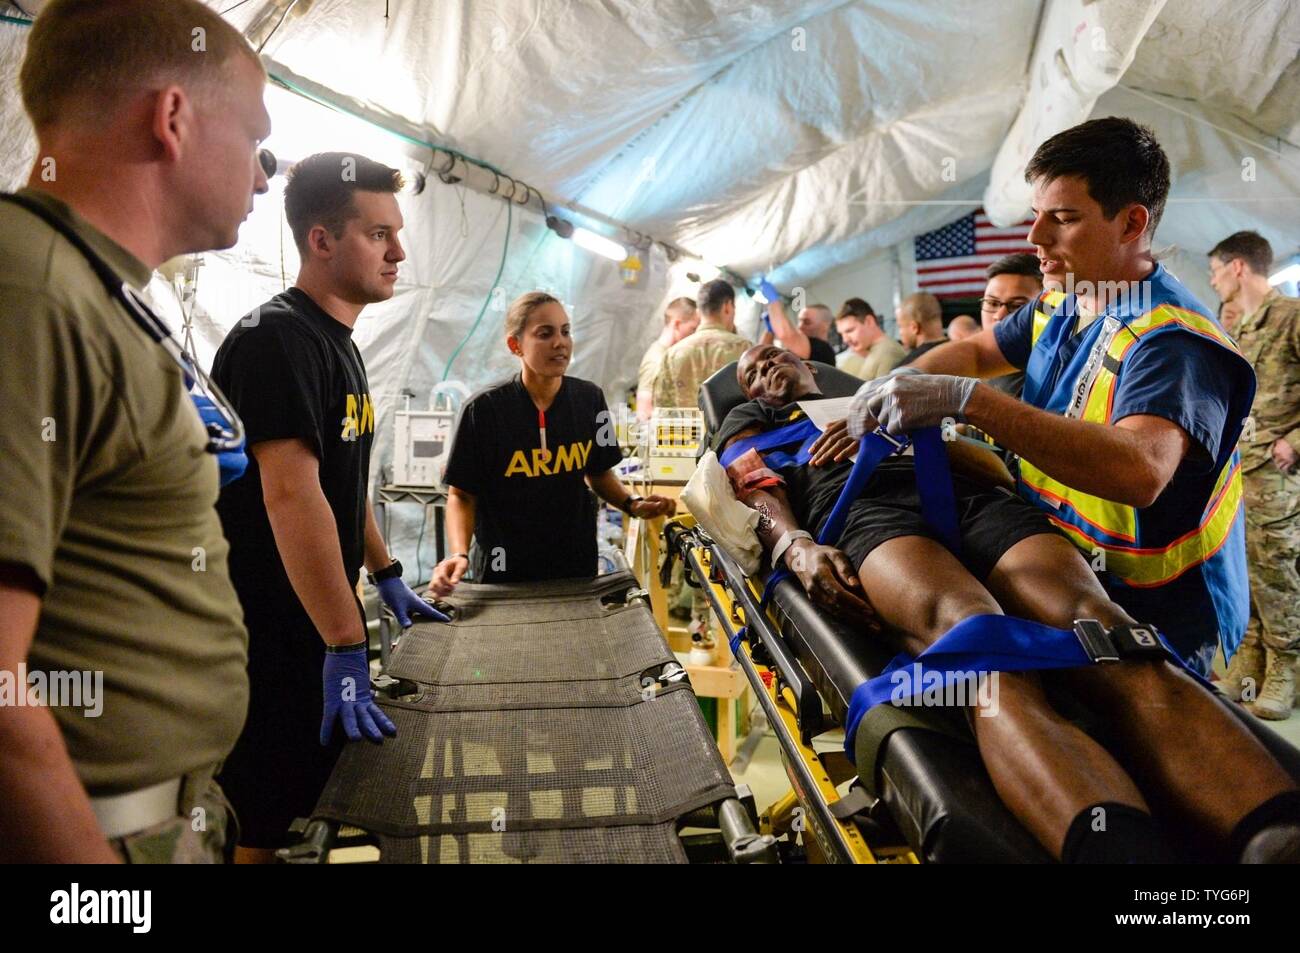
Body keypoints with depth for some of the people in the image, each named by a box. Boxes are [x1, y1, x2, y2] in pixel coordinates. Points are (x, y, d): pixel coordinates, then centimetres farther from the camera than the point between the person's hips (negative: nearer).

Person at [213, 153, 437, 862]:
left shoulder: (338, 342, 12)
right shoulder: (275, 338, -18)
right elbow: (292, 495, -27)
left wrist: (387, 577, 20)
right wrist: (346, 645, -28)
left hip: (321, 626, 9)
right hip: (272, 637, -9)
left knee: (315, 804, 20)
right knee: (259, 828, 4)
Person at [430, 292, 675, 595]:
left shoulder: (589, 399, -3)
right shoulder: (483, 410, -14)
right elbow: (462, 494, -7)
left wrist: (632, 503, -7)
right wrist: (460, 554, -22)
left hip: (577, 568, 4)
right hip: (503, 572, -3)